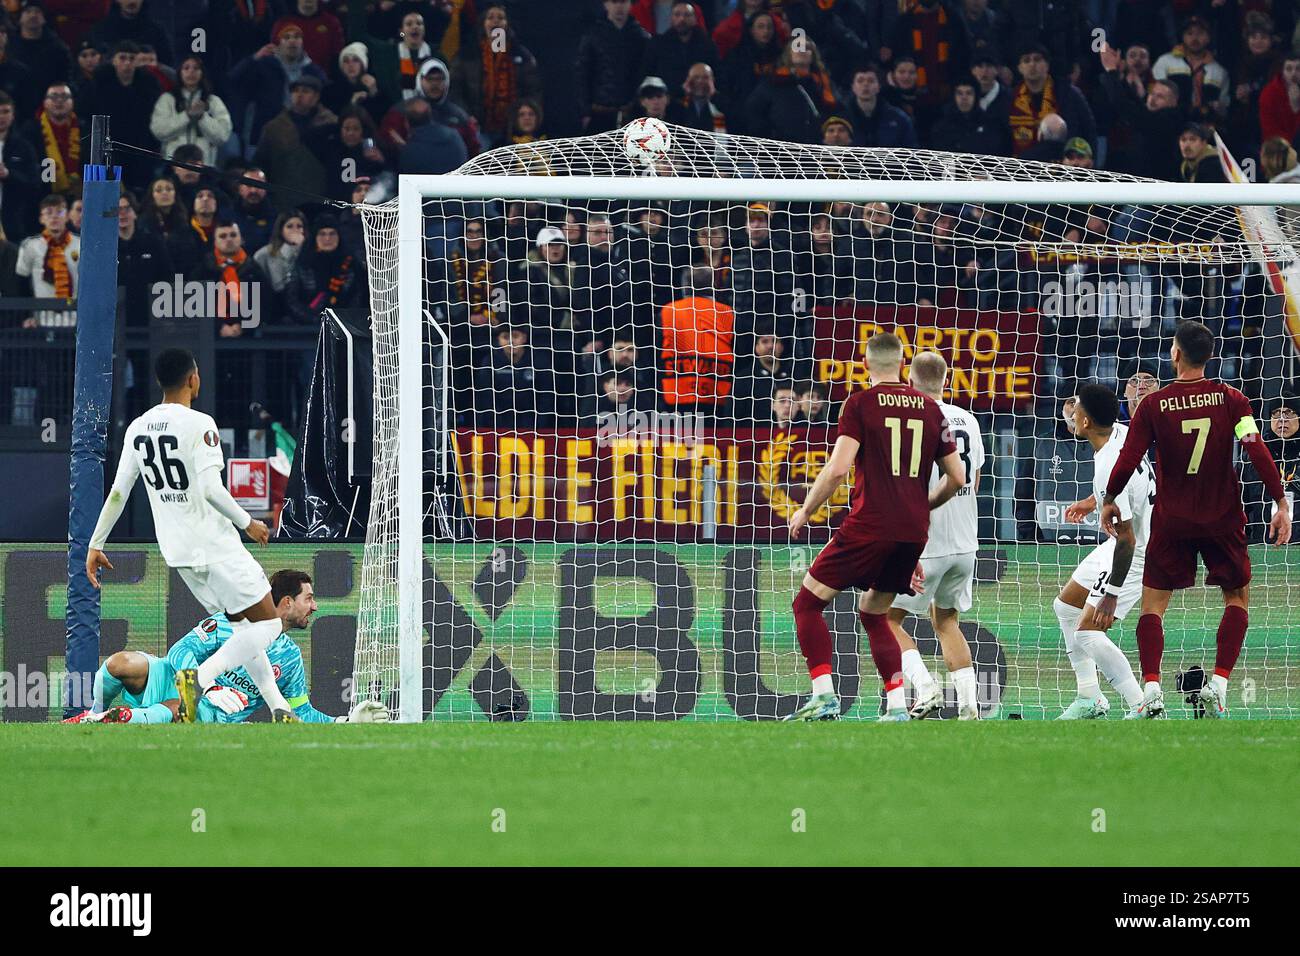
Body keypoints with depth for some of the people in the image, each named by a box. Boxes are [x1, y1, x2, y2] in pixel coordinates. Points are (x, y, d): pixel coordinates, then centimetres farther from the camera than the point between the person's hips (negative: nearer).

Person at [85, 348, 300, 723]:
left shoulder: (138, 428, 5)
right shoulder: (200, 425, -15)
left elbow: (118, 492, 6)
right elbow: (211, 489, -24)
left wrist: (96, 545, 13)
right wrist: (247, 523, -10)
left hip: (176, 551, 8)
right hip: (215, 546, -8)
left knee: (243, 624, 19)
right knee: (269, 624, -1)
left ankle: (278, 706, 14)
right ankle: (200, 677, -20)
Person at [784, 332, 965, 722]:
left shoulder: (860, 404, -3)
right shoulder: (930, 408, 11)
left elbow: (837, 468, -13)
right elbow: (957, 478, 13)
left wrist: (806, 511, 1)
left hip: (870, 526, -5)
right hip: (914, 532, 5)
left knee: (808, 604, 5)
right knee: (873, 614, 20)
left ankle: (824, 696, -10)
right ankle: (897, 707, 7)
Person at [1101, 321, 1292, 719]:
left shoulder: (1153, 405, -8)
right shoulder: (1231, 400, -6)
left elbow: (1127, 461, -7)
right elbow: (1258, 453, -13)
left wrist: (1108, 501, 9)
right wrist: (1281, 503, -7)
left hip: (1171, 521, -1)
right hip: (1223, 521, 1)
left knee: (1153, 603, 9)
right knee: (1237, 599, 14)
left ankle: (1151, 685, -9)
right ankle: (1218, 683, -2)